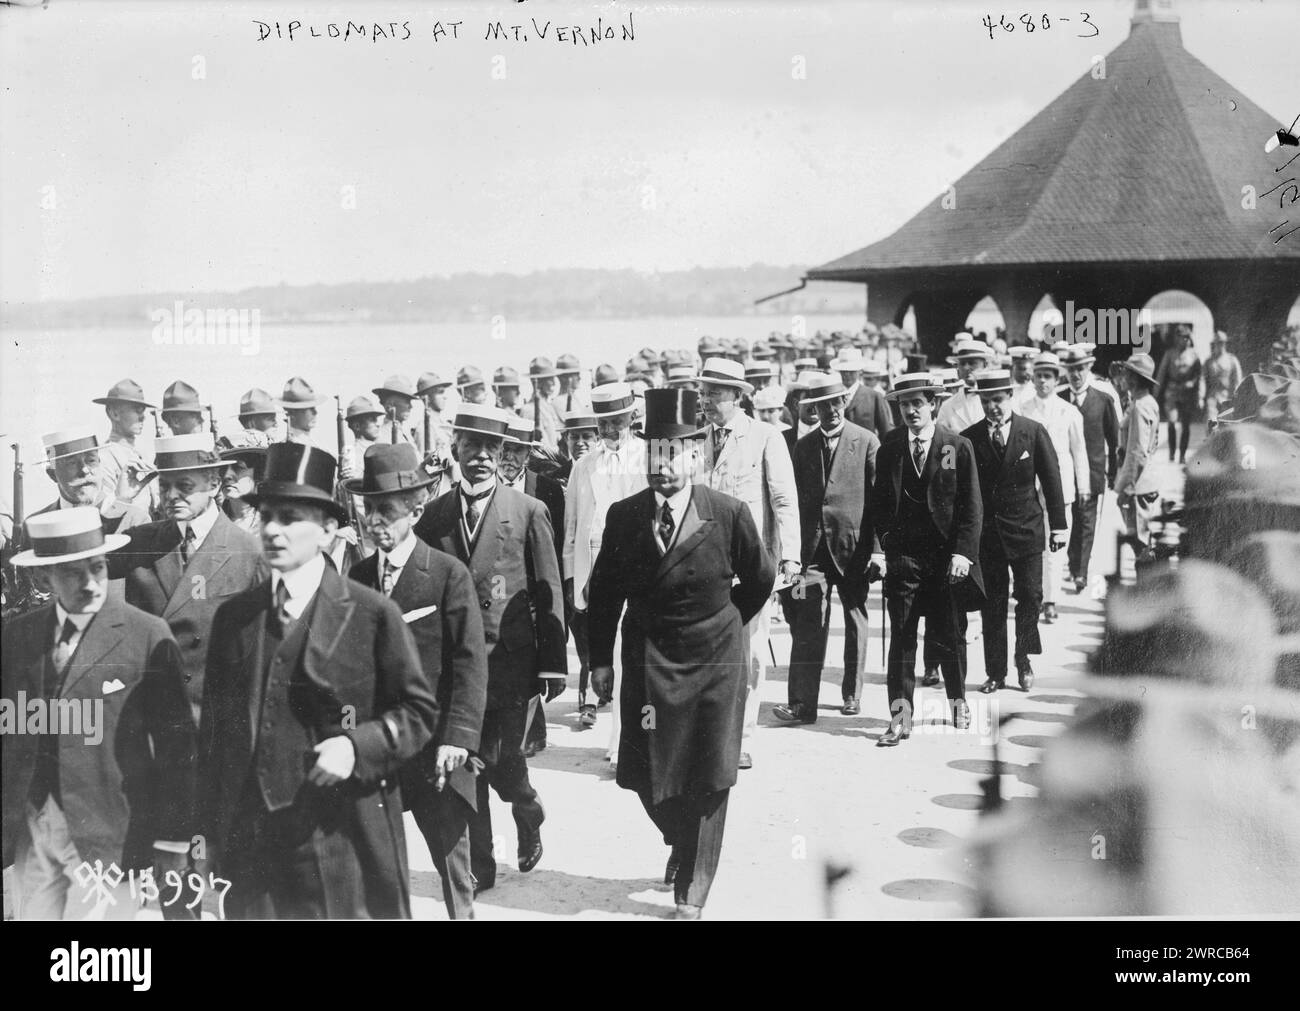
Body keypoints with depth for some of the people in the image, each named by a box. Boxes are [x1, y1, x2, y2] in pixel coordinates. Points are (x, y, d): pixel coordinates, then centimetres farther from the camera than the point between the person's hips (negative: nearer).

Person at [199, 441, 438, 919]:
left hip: (346, 843, -3)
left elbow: (419, 710, 1)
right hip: (251, 842, 3)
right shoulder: (232, 617, 8)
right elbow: (214, 731, 11)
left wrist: (357, 747, -17)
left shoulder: (373, 614, -4)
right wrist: (214, 834, 7)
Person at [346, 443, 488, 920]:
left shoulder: (449, 573, -5)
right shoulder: (358, 575, 8)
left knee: (450, 853, 6)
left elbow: (469, 663, -8)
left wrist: (458, 735, -16)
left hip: (432, 744, -3)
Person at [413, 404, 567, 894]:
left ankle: (529, 816, 30)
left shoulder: (528, 512, -1)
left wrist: (552, 665, -5)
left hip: (511, 663, -2)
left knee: (502, 762, -3)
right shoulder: (434, 515, 6)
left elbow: (548, 594, -1)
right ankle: (478, 866, 19)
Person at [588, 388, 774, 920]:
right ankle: (683, 844, 39)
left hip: (714, 661, -2)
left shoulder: (729, 514, -12)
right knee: (647, 776, 6)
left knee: (706, 781, 3)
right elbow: (604, 591, 5)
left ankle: (691, 894, 18)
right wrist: (600, 659, 4)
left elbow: (759, 580, 5)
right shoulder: (623, 516, -6)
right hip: (647, 661, 2)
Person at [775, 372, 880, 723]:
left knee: (855, 621, 10)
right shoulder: (803, 446, 10)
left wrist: (878, 547, -7)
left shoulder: (867, 442, 0)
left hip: (854, 545, -2)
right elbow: (796, 498, 11)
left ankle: (852, 693, 26)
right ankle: (802, 703, -9)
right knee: (807, 624, -7)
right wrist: (793, 548, 5)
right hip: (813, 546, 2)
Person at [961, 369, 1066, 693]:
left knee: (1030, 596, -1)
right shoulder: (969, 438, 0)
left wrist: (1058, 526, 1)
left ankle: (1024, 658, 20)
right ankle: (995, 672, 13)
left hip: (1025, 529, -1)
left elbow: (1051, 479, 3)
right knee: (992, 603, 4)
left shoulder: (1034, 432, -1)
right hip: (985, 532, 1)